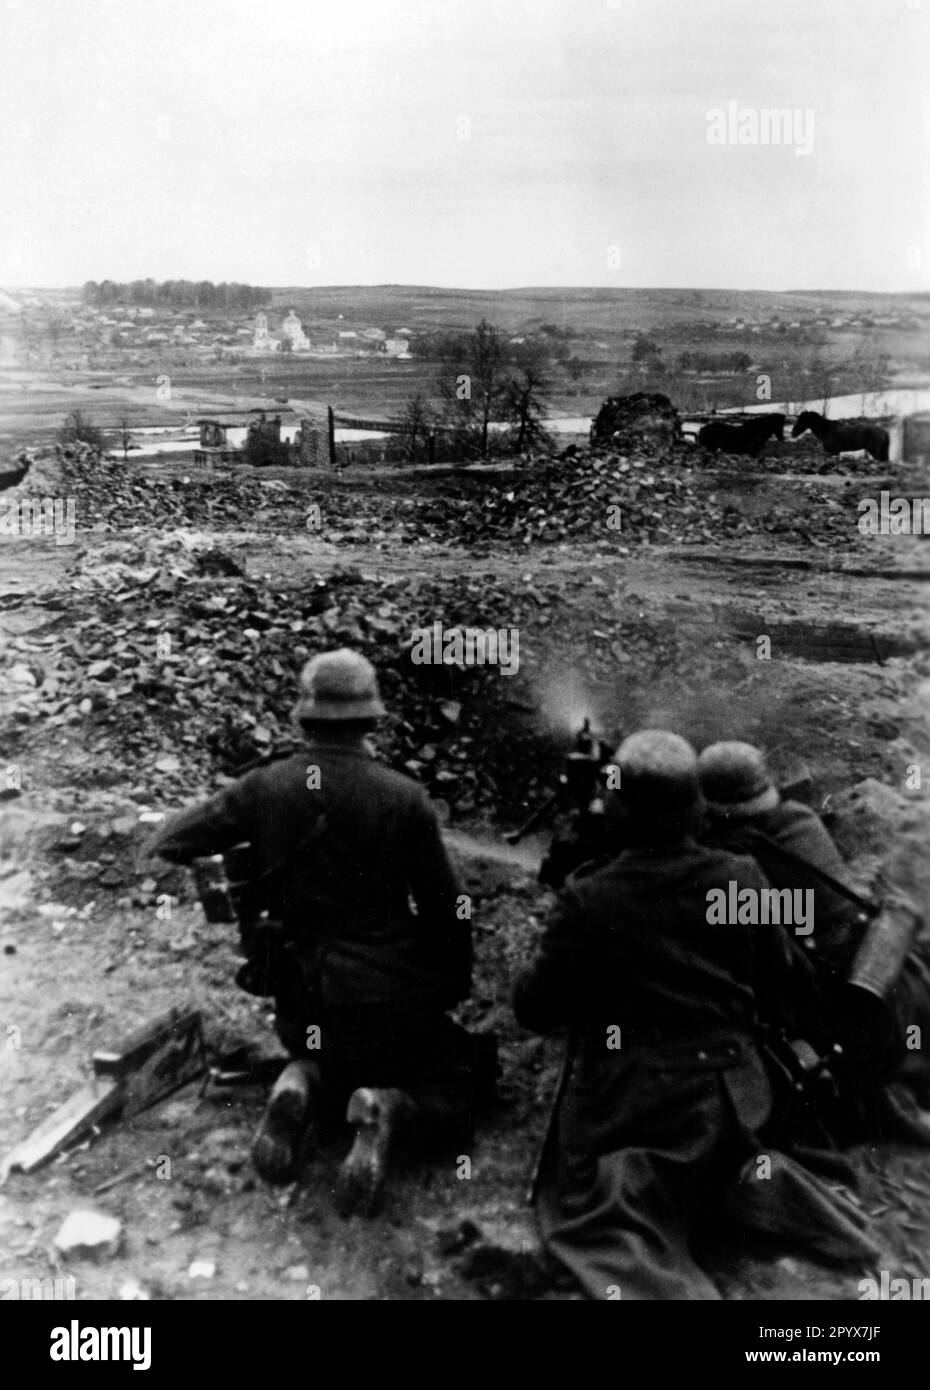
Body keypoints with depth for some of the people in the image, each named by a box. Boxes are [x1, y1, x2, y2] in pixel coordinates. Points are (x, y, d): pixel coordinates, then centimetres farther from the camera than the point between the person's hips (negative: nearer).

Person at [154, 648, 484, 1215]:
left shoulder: (265, 788, -6)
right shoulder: (404, 797, -12)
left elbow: (173, 844, 2)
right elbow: (445, 906, -6)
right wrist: (454, 989, 11)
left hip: (303, 1006, 4)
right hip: (391, 1002, -4)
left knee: (335, 1061, 34)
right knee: (466, 1077, 17)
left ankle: (306, 1083, 0)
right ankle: (392, 1108, -13)